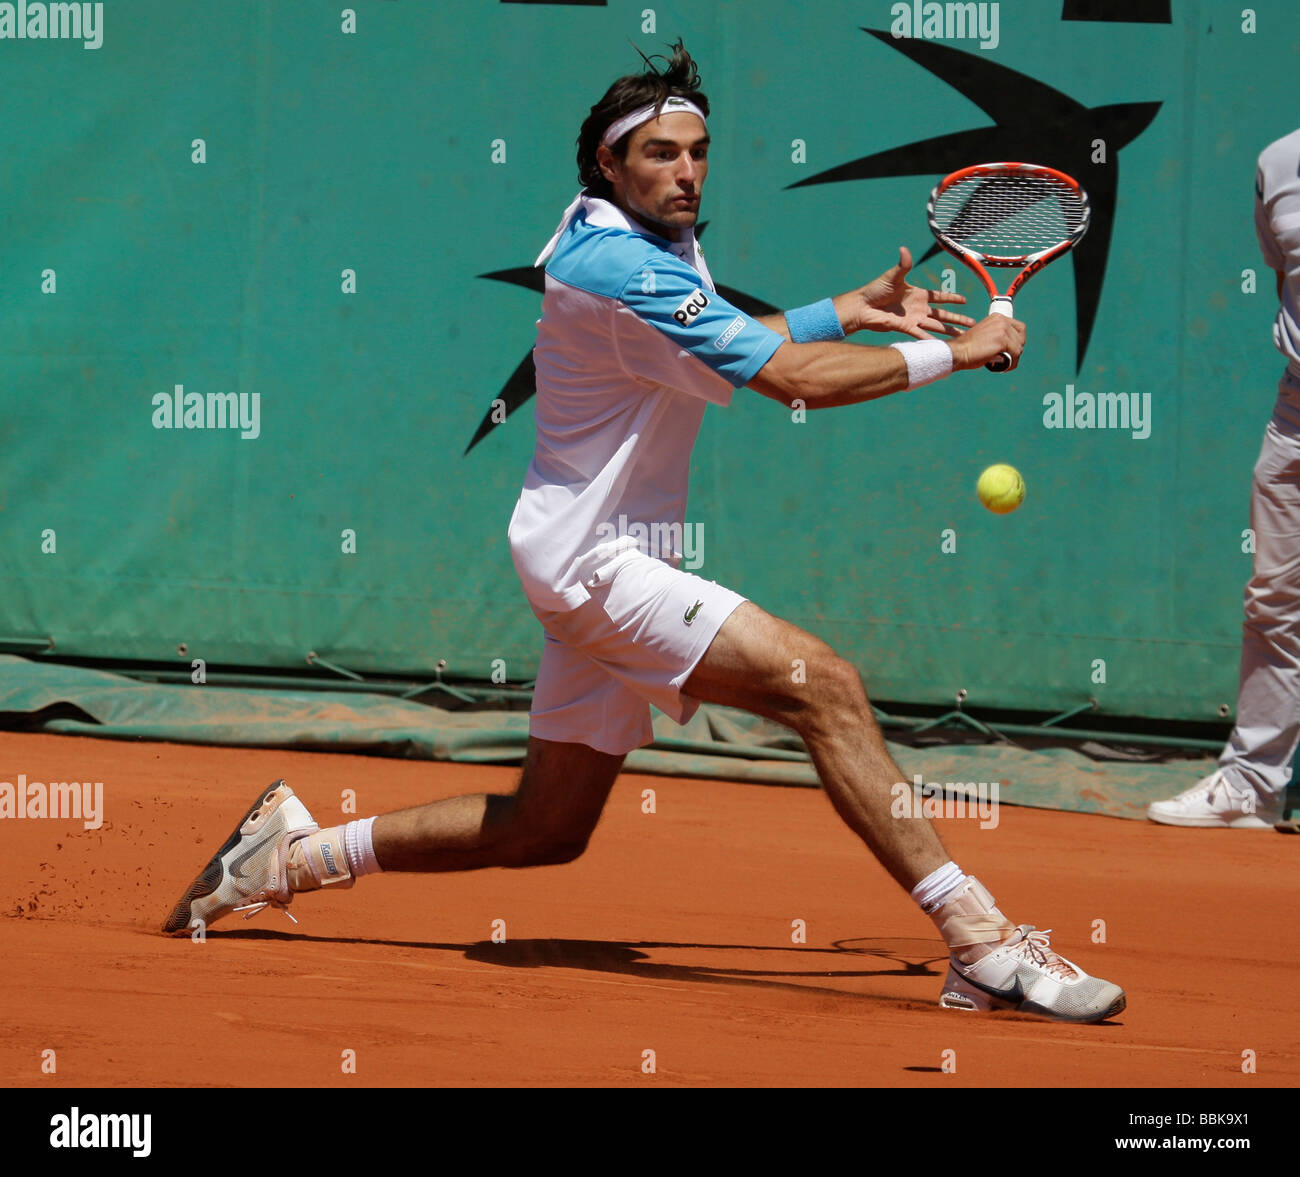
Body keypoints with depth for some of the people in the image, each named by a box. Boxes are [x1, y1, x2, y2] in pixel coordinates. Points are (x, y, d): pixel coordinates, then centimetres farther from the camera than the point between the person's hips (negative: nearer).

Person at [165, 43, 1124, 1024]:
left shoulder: (660, 244, 11)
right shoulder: (619, 269, -21)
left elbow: (732, 345, 30)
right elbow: (795, 378, -24)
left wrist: (857, 306, 19)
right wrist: (954, 352, -16)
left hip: (601, 559, 11)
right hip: (594, 560, -11)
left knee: (547, 828, 15)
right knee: (824, 685, -22)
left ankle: (297, 853, 24)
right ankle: (980, 943, -26)